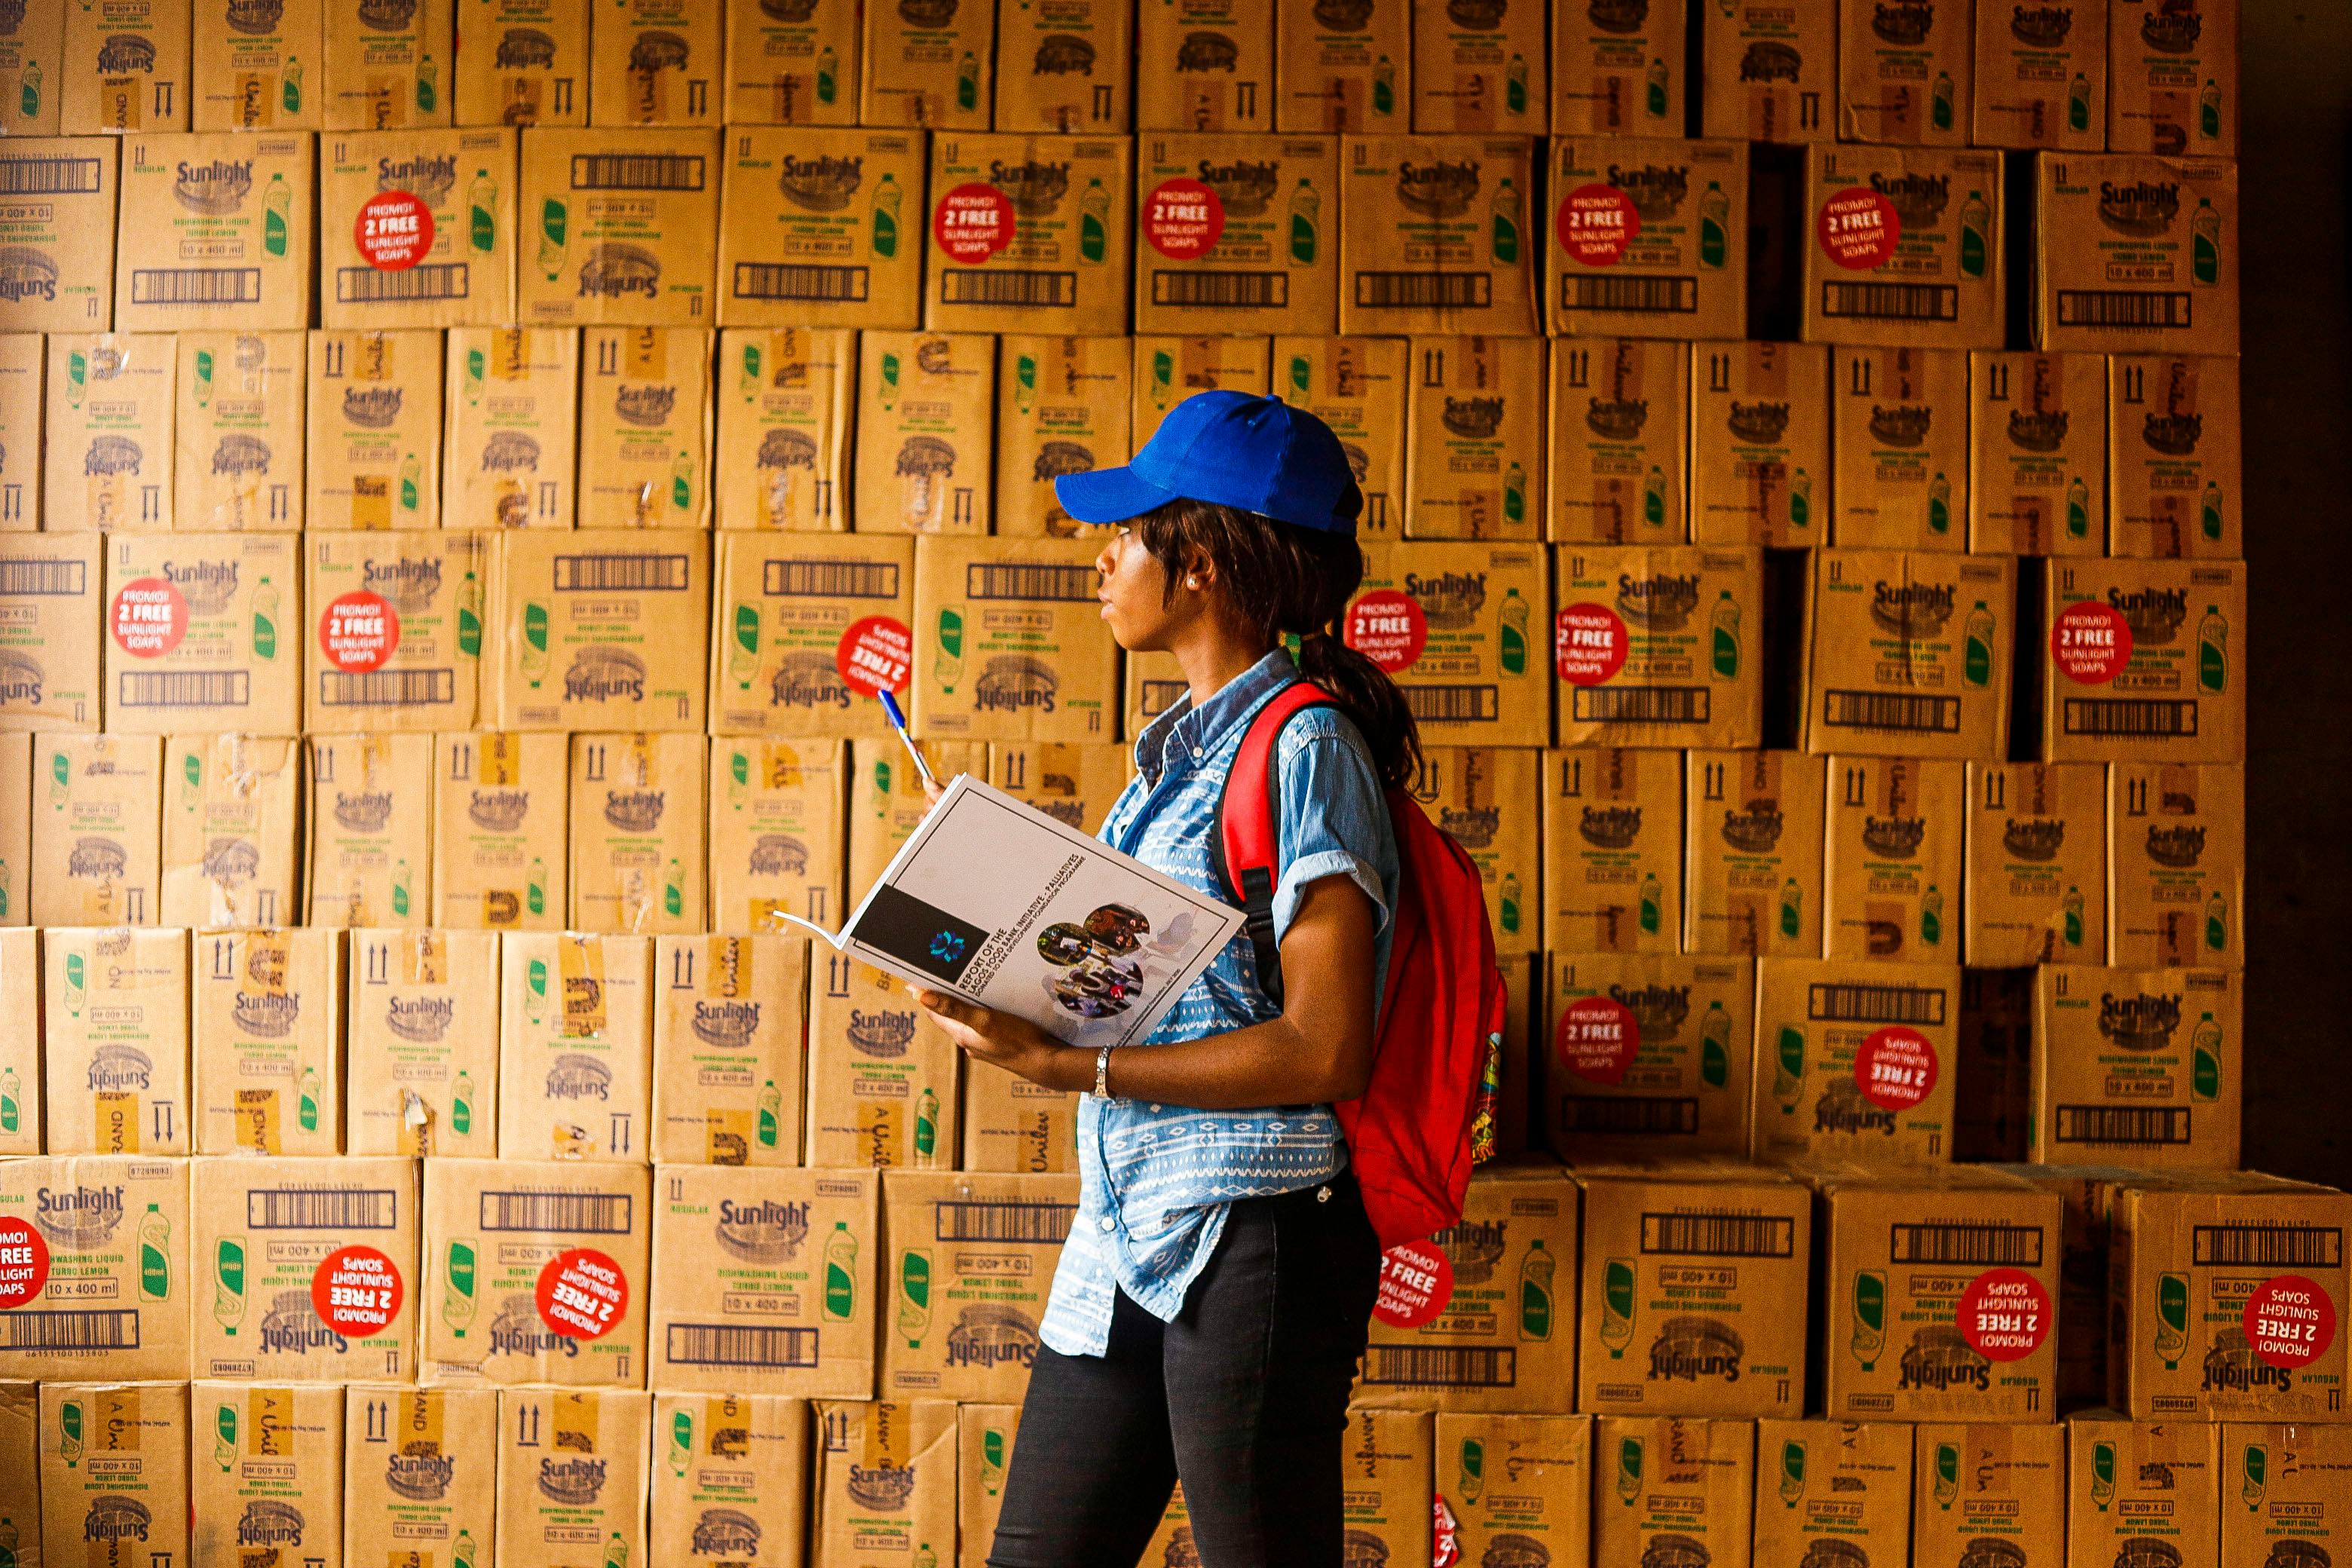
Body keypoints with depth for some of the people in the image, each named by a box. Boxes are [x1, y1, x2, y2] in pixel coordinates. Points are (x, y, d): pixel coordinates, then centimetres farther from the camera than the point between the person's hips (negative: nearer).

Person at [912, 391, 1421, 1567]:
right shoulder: (1179, 745, 14)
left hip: (1252, 1245, -8)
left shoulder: (1304, 747, -13)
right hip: (1125, 1235, 9)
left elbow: (1326, 1052, -20)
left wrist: (1069, 1067, -19)